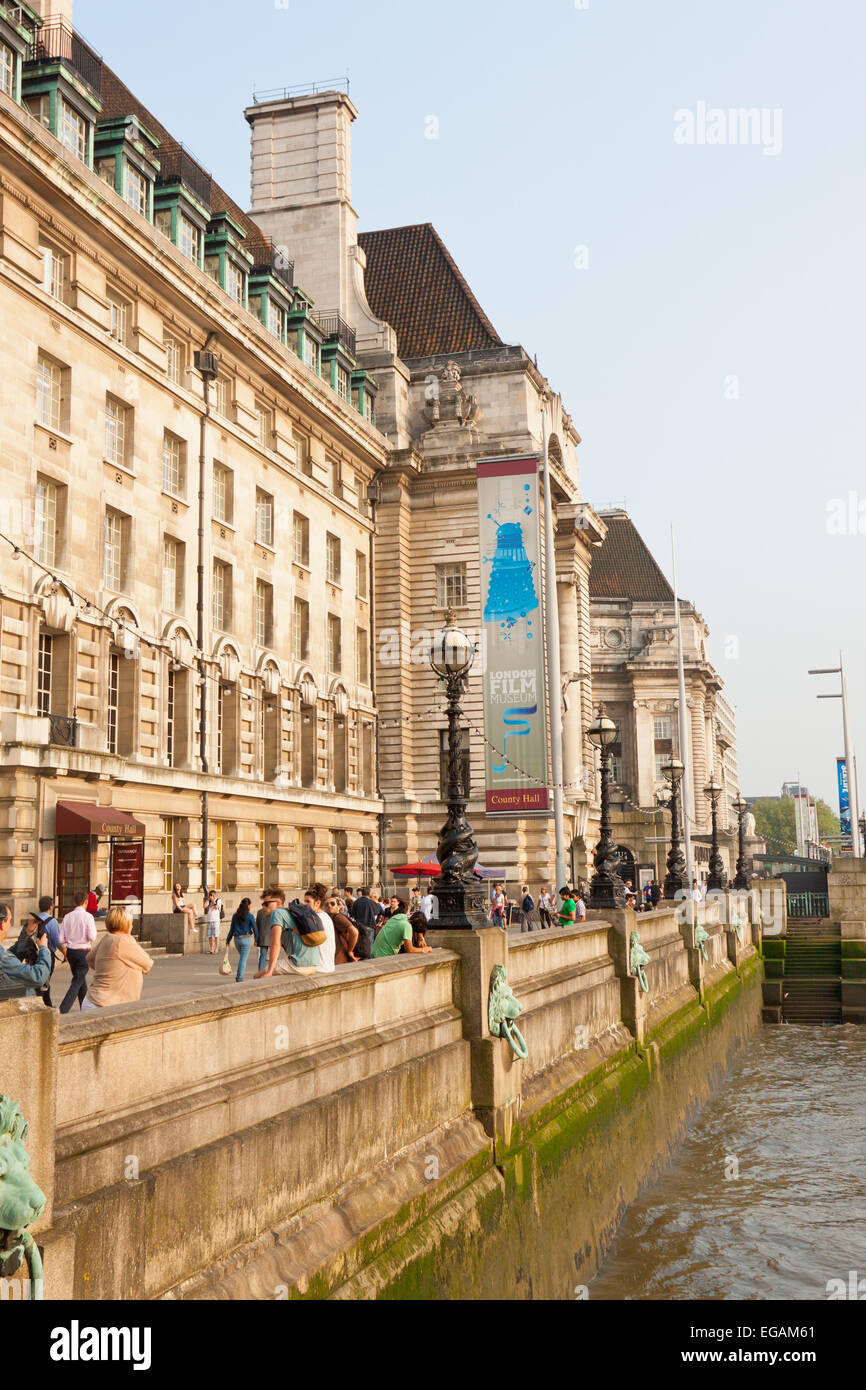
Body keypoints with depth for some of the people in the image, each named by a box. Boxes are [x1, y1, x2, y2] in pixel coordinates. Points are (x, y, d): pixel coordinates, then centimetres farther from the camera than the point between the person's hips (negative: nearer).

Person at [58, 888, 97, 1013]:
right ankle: (63, 1010, -14)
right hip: (83, 952, -6)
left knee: (81, 980, 21)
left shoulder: (67, 917, 2)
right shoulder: (87, 916, -12)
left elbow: (60, 939, 3)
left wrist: (65, 953, 18)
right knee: (77, 982, -2)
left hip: (70, 951, 6)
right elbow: (92, 937, -17)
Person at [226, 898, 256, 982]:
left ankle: (239, 976, 17)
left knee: (242, 957, 22)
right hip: (246, 939, -4)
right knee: (243, 959, 0)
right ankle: (239, 978, -3)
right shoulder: (250, 916, -8)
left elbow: (231, 929, 6)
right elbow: (254, 929, -6)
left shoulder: (235, 916, 3)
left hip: (237, 939, 4)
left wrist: (228, 940, 14)